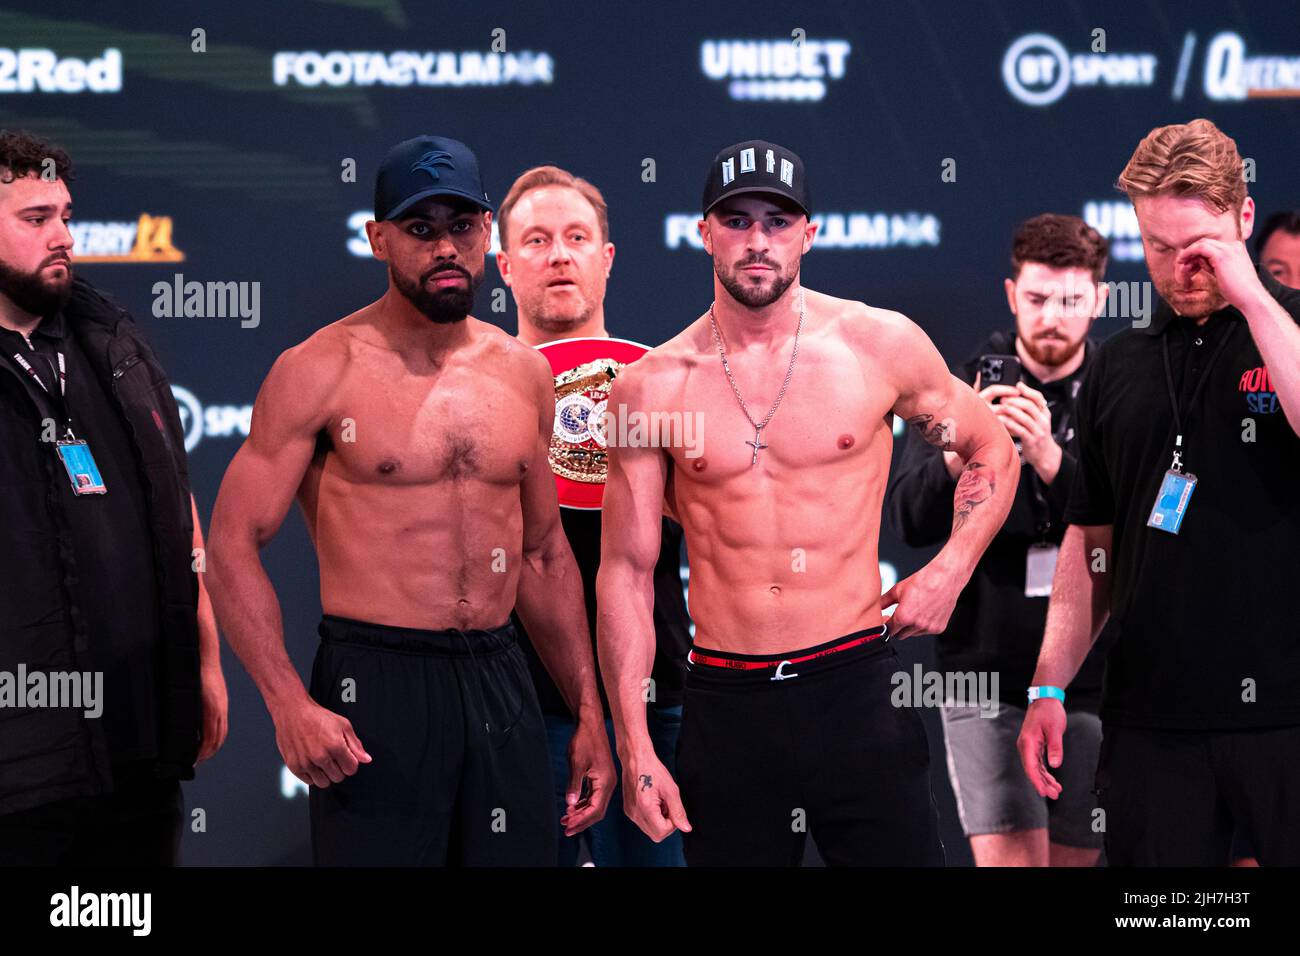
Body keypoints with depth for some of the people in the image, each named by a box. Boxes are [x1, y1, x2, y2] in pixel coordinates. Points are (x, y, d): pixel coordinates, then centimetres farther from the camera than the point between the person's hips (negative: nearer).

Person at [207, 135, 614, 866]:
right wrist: (289, 704, -19)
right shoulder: (322, 369, -5)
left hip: (501, 681, 5)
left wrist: (590, 713, 14)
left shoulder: (523, 374, 10)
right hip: (376, 685, -5)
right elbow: (235, 542, -7)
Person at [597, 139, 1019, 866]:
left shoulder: (880, 346, 0)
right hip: (725, 703, 1)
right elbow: (626, 572, 3)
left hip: (857, 688, -1)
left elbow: (993, 452, 16)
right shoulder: (653, 387, 1)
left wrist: (949, 573, 0)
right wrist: (634, 747, -1)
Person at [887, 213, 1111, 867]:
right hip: (988, 672, -1)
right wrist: (960, 448, -24)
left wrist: (1051, 459, -26)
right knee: (1009, 857, -11)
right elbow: (910, 520, -5)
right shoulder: (964, 389, 4)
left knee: (1074, 856, 9)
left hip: (1093, 682, 1)